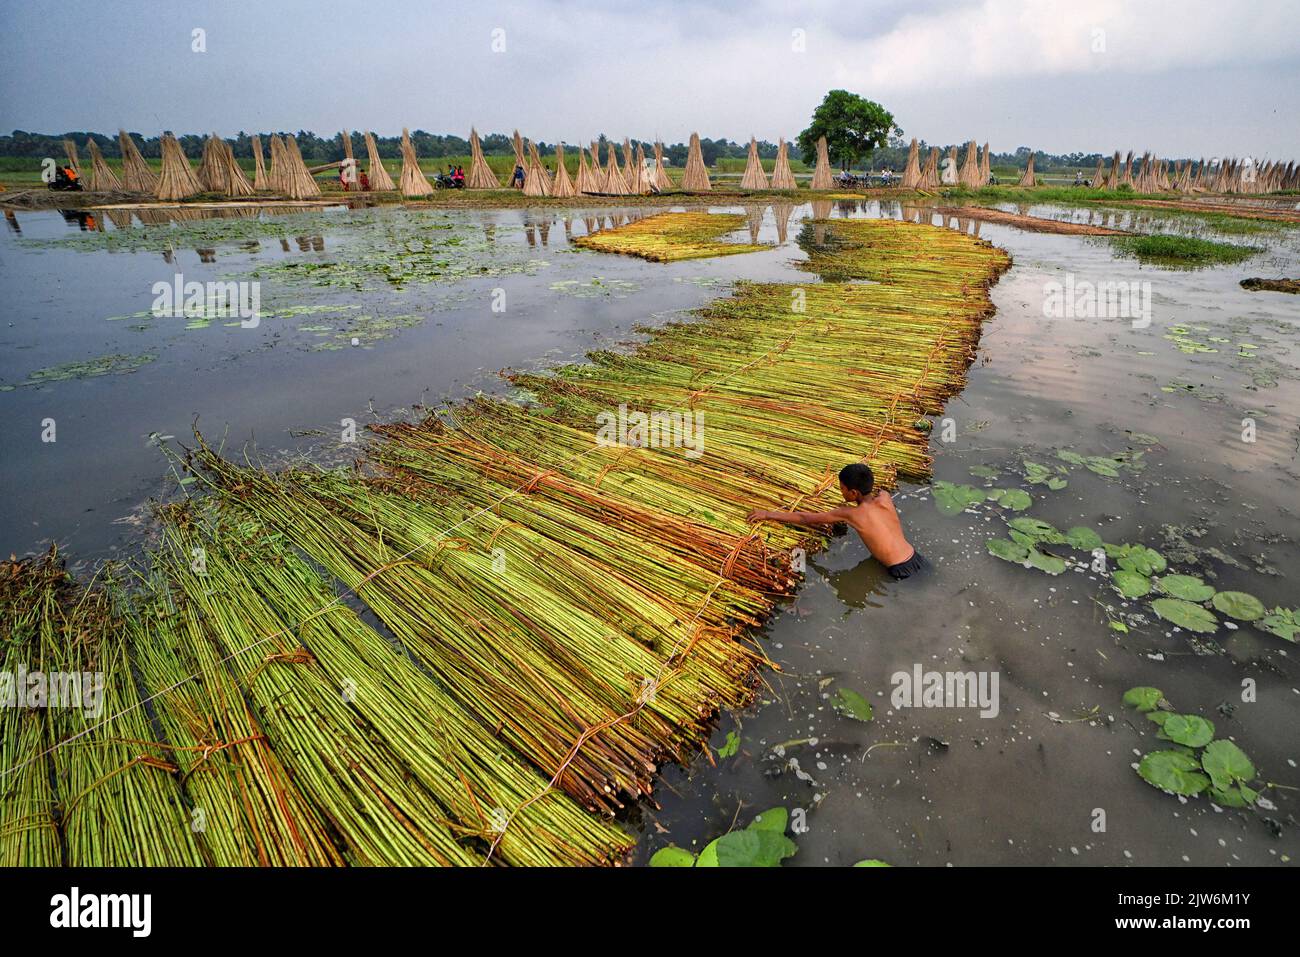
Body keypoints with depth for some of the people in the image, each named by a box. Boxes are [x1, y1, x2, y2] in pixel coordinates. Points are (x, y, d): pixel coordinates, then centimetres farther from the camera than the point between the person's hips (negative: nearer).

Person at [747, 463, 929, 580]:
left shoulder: (849, 513, -12)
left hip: (901, 572, -6)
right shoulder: (884, 496, -1)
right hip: (917, 559, 6)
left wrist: (768, 514, 3)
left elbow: (805, 518, -4)